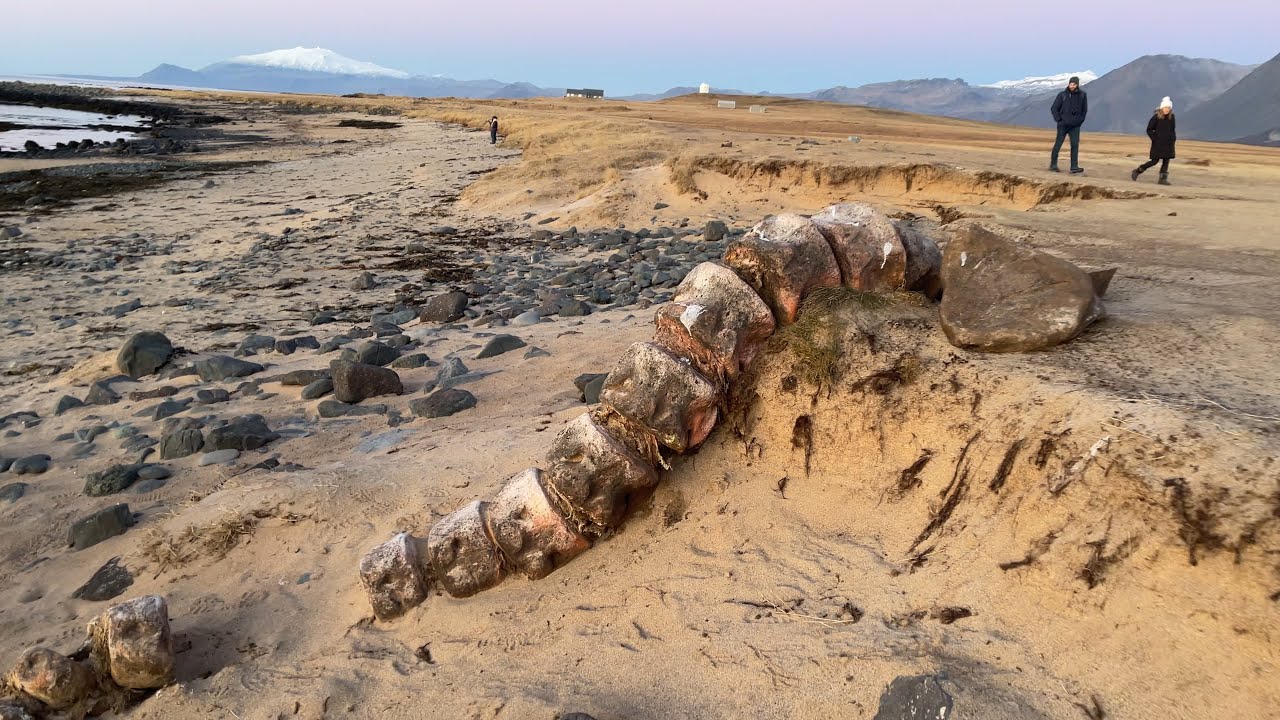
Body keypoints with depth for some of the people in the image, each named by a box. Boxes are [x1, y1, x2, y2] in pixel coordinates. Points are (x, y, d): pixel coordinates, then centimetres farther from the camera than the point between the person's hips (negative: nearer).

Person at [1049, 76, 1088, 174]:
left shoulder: (1082, 95, 4)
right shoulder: (1062, 95, -4)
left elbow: (1085, 109, 14)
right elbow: (1054, 108, 1)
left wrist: (1081, 120, 4)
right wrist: (1058, 120, -7)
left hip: (1075, 126, 2)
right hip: (1063, 125, -2)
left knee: (1075, 145, -6)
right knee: (1058, 145, 1)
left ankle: (1074, 167, -7)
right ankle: (1053, 165, 12)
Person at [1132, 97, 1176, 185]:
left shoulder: (1171, 117, 4)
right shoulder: (1156, 117, -10)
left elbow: (1173, 129, 16)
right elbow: (1149, 129, -5)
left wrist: (1173, 138, 6)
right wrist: (1154, 139, -10)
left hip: (1168, 144, 5)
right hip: (1158, 144, -5)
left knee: (1166, 161, 1)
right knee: (1155, 161, -4)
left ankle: (1163, 178, 5)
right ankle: (1137, 171, 13)